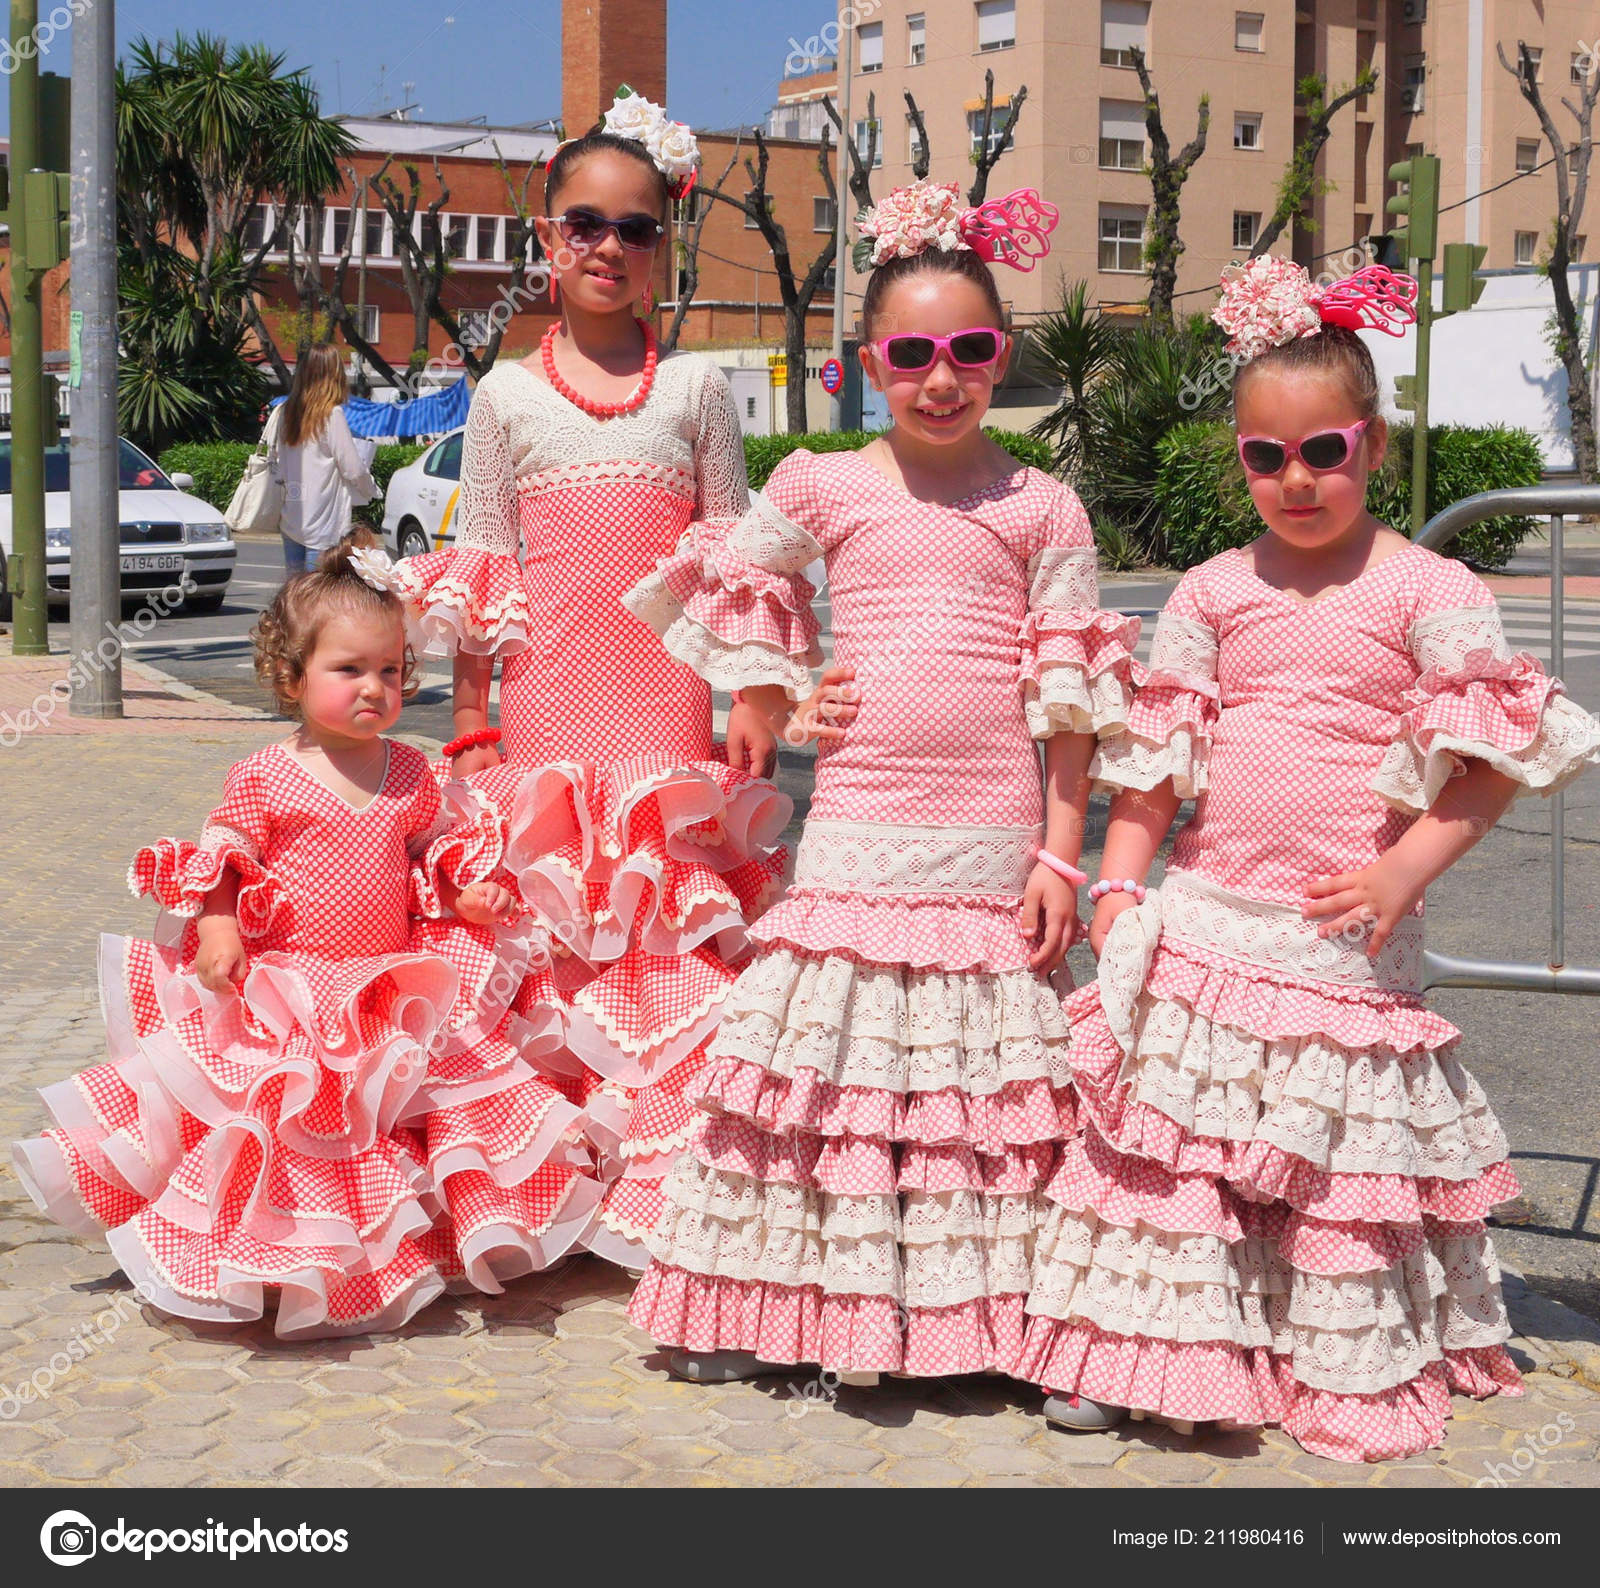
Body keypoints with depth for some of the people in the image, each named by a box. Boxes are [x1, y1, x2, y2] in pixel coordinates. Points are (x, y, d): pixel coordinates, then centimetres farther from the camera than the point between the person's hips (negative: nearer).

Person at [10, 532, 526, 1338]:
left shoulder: (410, 774, 7)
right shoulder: (266, 776, -5)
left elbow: (438, 847, 17)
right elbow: (219, 861, -3)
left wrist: (472, 892, -2)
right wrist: (218, 931, -17)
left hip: (385, 993, 4)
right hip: (276, 995, -3)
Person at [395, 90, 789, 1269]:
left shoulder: (695, 387, 8)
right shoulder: (507, 397, 8)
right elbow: (478, 576, 9)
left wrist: (754, 702, 3)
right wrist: (470, 724, 5)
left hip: (665, 705, 0)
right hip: (546, 703, 0)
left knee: (677, 940, -3)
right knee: (546, 937, 0)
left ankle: (664, 1183, 6)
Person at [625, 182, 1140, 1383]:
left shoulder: (1043, 509, 4)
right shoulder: (820, 486, 6)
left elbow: (1068, 696, 4)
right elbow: (733, 595, 21)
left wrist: (1062, 852, -1)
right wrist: (786, 701, 8)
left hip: (995, 843, 0)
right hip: (859, 829, 0)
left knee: (986, 1074, 3)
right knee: (831, 1050, 2)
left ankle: (983, 1315, 13)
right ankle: (795, 1305, 13)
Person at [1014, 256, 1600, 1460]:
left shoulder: (1427, 591, -4)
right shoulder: (1214, 592, 6)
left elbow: (1495, 758, -6)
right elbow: (1155, 750, 9)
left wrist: (1409, 868, -14)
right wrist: (1119, 876, 2)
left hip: (1345, 934, -3)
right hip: (1206, 913, 3)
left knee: (1342, 1150, 5)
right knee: (1170, 1133, 5)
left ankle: (1351, 1369, 21)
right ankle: (1138, 1346, 17)